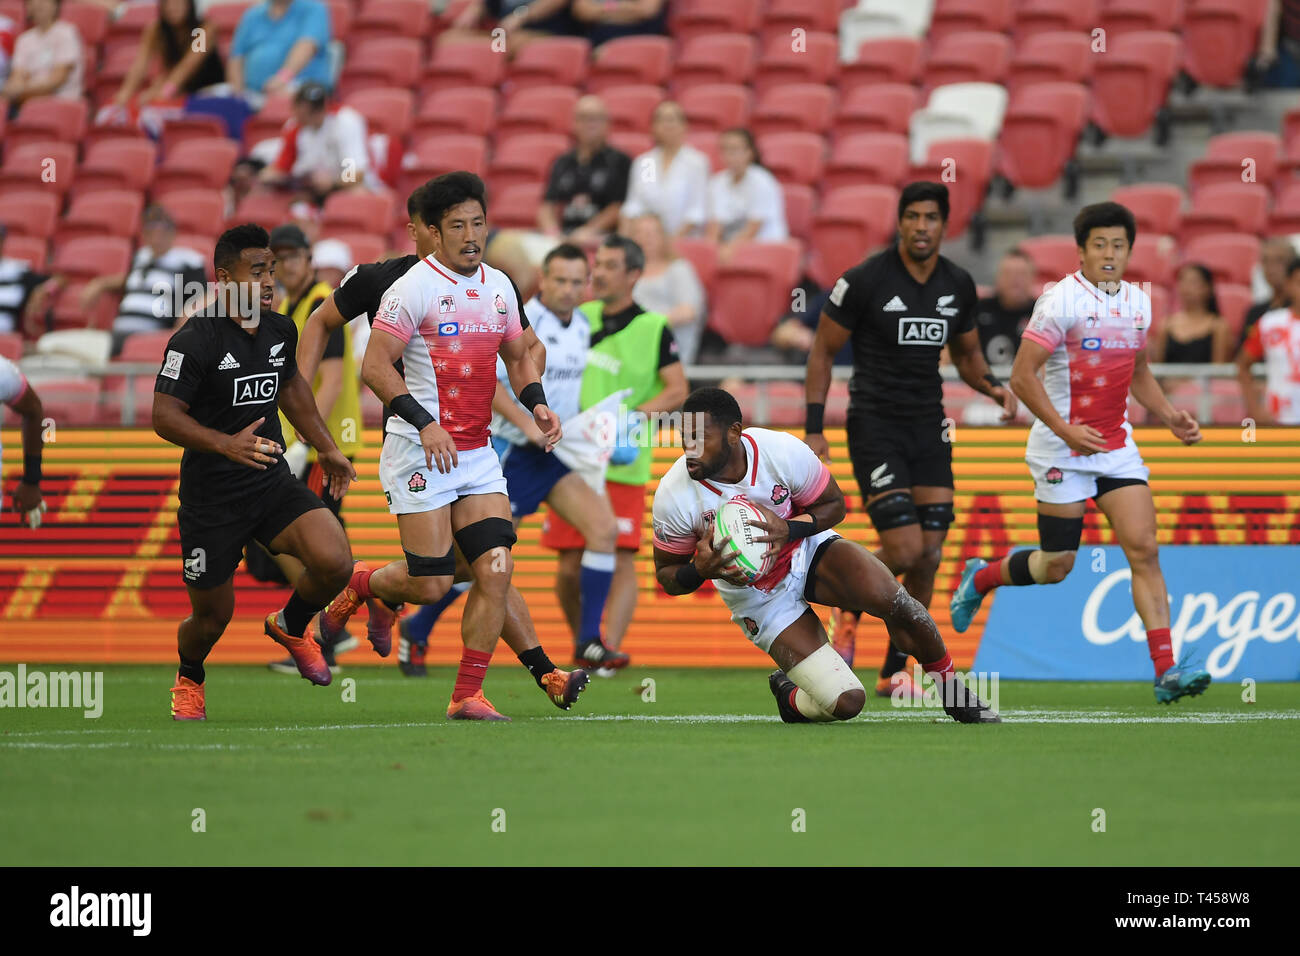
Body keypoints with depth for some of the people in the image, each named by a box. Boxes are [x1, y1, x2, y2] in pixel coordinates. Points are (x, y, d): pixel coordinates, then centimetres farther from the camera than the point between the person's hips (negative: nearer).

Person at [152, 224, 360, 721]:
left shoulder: (280, 330, 4)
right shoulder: (194, 341, -16)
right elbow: (165, 417, -18)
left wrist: (327, 449, 26)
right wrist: (226, 444, -32)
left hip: (273, 484, 5)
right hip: (210, 497, -5)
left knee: (334, 562, -19)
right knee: (213, 616, 4)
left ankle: (291, 625, 14)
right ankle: (189, 679, 41)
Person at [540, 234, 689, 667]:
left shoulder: (653, 329, -2)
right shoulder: (581, 318, 11)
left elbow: (677, 389, -7)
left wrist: (634, 416, -20)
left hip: (622, 466, -4)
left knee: (620, 562, -11)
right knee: (570, 566, 2)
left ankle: (608, 647, -15)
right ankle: (581, 643, 20)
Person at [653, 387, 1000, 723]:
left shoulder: (782, 451, -22)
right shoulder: (674, 496, -23)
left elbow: (834, 505, -5)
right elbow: (667, 576, -10)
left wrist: (788, 529, -26)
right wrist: (700, 570, -34)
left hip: (809, 551, 2)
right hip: (759, 597, -1)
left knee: (890, 599, -29)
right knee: (845, 702, -17)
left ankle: (955, 693, -3)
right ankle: (789, 695, 20)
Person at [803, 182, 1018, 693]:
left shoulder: (958, 285, 4)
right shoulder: (864, 280, -11)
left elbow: (966, 353, 19)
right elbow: (822, 350, -3)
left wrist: (991, 385, -3)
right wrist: (814, 429, -8)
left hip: (929, 427, 5)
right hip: (875, 425, -5)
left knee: (929, 556, 0)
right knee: (904, 549, -16)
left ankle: (894, 671, 12)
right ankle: (848, 609, 15)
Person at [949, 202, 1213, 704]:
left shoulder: (1139, 301, 8)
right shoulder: (1061, 300, -13)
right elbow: (1021, 376, -15)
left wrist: (1170, 416, 8)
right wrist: (1065, 429, -22)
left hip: (1117, 447, 5)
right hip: (1063, 450, -5)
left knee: (1144, 549, -10)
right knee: (1056, 565, 1)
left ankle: (1166, 671, -14)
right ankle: (979, 578, 32)